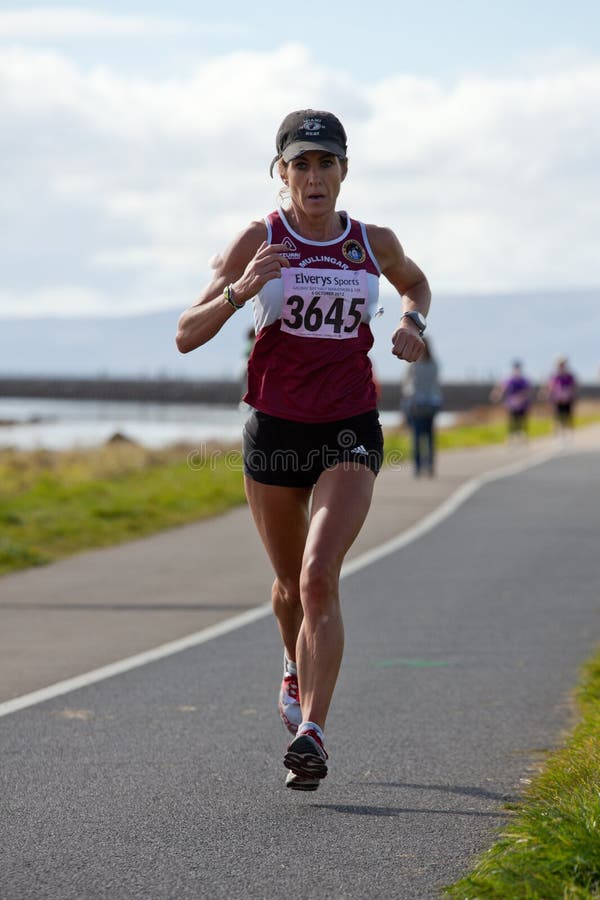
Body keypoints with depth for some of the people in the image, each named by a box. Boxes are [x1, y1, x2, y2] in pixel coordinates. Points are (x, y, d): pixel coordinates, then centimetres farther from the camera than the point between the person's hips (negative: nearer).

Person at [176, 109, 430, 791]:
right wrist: (240, 290, -26)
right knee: (291, 584, 17)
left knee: (319, 576, -20)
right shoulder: (261, 240, -5)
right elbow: (188, 336, -8)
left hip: (350, 433, -1)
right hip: (275, 429, 1)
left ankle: (311, 733, -22)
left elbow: (416, 282, 26)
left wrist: (411, 322, 3)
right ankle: (298, 671, 50)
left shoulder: (375, 244, 1)